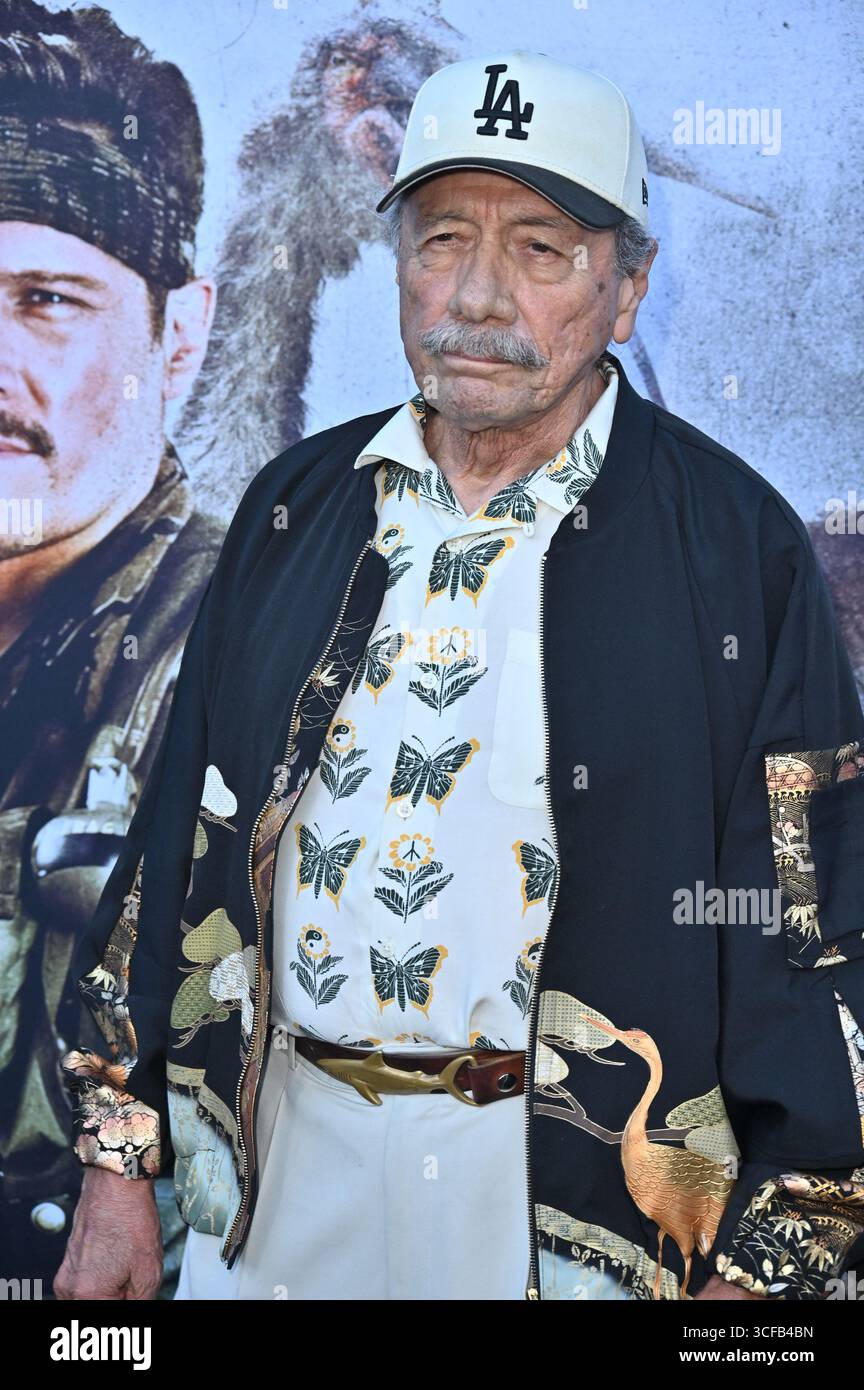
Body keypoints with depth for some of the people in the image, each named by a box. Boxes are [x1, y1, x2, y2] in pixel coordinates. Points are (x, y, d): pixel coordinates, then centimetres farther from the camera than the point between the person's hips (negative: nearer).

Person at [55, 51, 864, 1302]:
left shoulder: (738, 545, -9)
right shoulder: (294, 507, 2)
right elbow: (179, 839, 5)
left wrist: (759, 1269, -10)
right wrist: (119, 1164, 5)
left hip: (577, 1192, -3)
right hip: (277, 1167, 3)